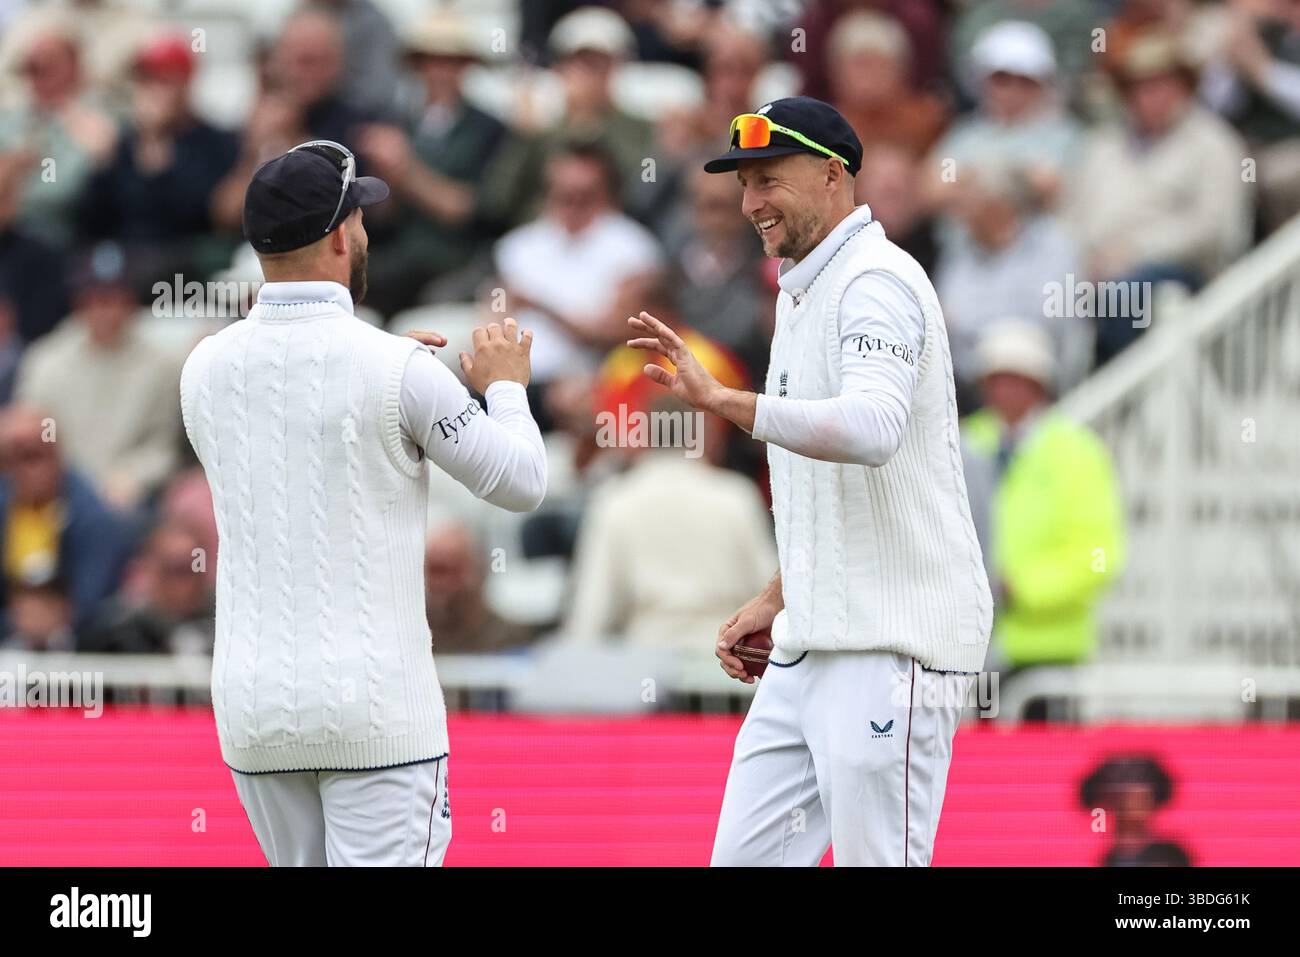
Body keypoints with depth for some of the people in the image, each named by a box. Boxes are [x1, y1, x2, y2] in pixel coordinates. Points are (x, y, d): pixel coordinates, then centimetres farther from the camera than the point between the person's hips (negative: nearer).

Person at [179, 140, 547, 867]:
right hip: (373, 708, -5)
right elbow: (523, 482, -1)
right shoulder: (394, 368, -11)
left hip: (252, 705, 5)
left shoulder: (208, 368, 4)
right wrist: (506, 387, 17)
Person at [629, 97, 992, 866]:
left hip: (894, 647, -10)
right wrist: (778, 600, 20)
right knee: (744, 856, 7)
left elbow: (870, 429, -30)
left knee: (878, 861, -9)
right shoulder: (802, 292, 20)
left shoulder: (877, 280, -11)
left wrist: (723, 400, -31)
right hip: (811, 649, 10)